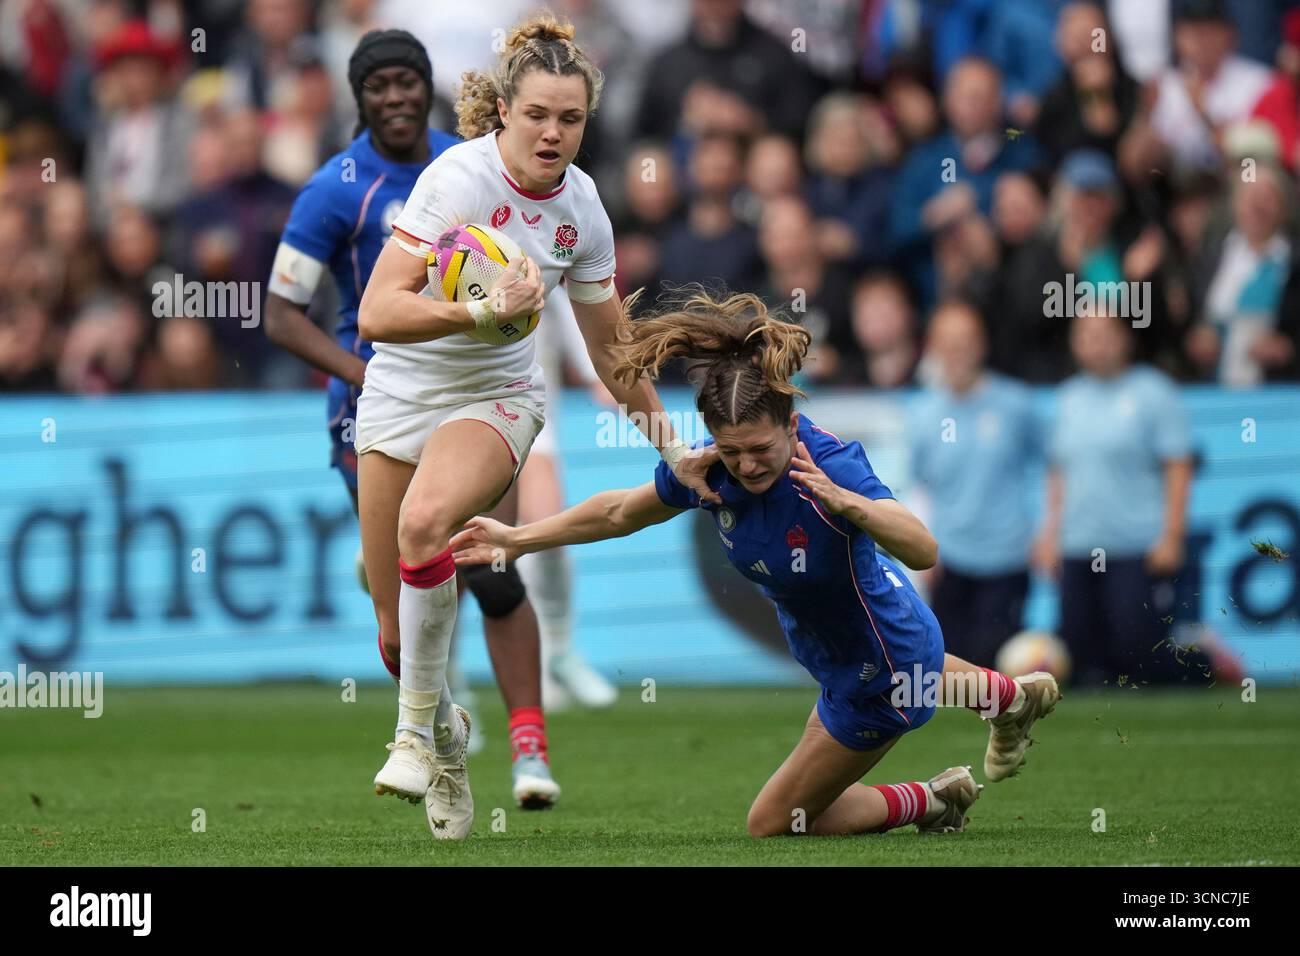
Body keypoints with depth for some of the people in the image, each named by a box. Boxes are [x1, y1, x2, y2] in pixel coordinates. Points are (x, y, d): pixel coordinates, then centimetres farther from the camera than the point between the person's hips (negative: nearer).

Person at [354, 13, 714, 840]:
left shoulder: (581, 208, -3)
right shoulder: (460, 176, -18)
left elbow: (610, 348, 11)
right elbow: (376, 312, -26)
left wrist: (669, 446, 13)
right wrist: (486, 310, -37)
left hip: (499, 395, 1)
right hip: (401, 393, -1)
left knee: (425, 523, -33)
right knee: (397, 634, 0)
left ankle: (419, 730, -18)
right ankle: (444, 725, 34)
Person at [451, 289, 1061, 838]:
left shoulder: (828, 468, -41)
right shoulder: (710, 470, -22)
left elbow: (924, 551, -53)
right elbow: (621, 511, -2)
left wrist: (848, 503, -69)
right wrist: (518, 539, 1)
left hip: (878, 671, -7)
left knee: (773, 824, 8)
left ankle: (929, 802, 24)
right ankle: (1009, 695, 69)